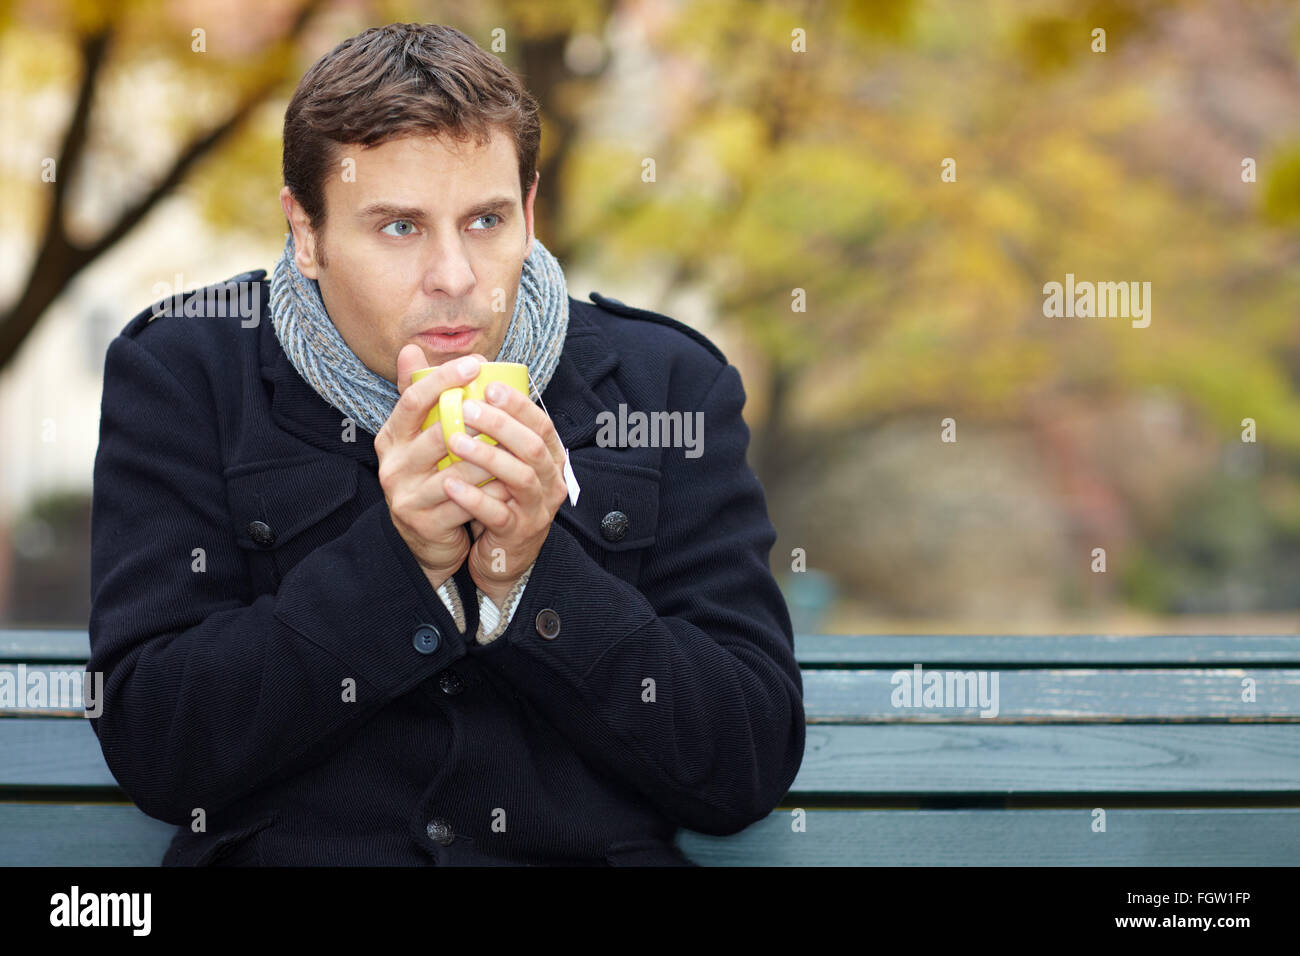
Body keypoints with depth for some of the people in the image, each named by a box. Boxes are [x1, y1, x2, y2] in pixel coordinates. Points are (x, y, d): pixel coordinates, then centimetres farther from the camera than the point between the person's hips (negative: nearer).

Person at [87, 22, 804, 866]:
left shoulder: (670, 383, 5)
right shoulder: (181, 376, 2)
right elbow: (150, 749, -5)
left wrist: (531, 579, -12)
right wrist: (402, 563, -14)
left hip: (597, 855, 1)